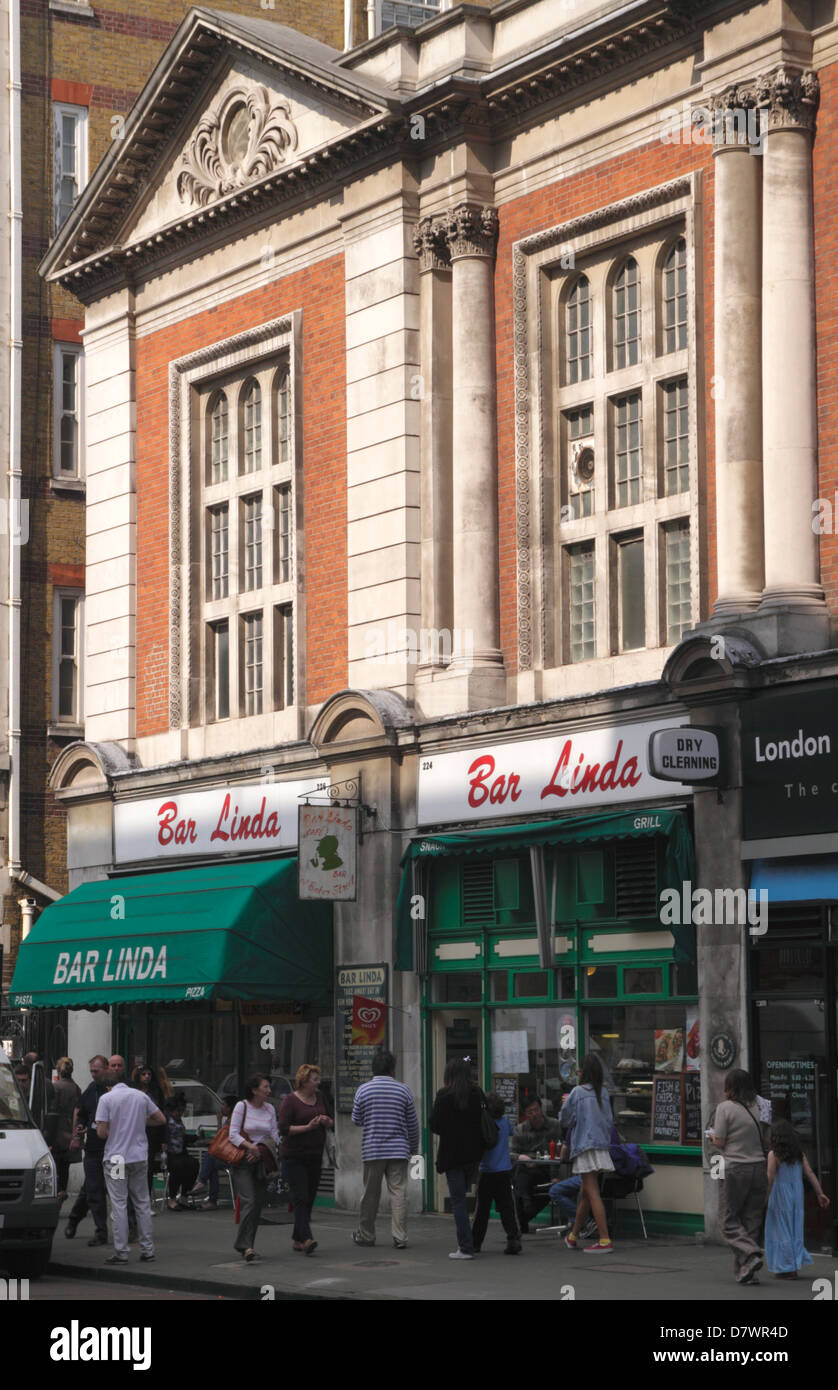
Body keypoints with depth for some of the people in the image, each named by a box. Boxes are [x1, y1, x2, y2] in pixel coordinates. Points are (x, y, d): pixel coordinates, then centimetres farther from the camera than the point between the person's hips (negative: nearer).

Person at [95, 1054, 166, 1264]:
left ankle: (121, 1252, -3)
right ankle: (147, 1249, 13)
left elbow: (101, 1132, -14)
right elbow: (161, 1119, 11)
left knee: (119, 1205, -2)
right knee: (142, 1203, 12)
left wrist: (113, 1131, 7)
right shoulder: (141, 1096, 4)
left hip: (116, 1158, -4)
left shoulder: (107, 1099, -10)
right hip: (139, 1157, 4)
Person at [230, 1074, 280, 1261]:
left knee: (259, 1203, 4)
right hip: (243, 1161, -5)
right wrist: (250, 1146, -21)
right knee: (248, 1201, -17)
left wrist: (261, 1150, -7)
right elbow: (233, 1135, -8)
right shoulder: (242, 1107, -4)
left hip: (261, 1161, 5)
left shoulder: (270, 1109, 9)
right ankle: (245, 1245, -20)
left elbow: (274, 1137, 10)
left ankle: (244, 1244, 15)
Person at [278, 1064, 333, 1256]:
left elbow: (331, 1123, 21)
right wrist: (308, 1127, -21)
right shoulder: (290, 1101, -8)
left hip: (315, 1156, 7)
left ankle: (297, 1239, 15)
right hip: (294, 1158, -7)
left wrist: (326, 1121, -3)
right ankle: (306, 1239, -24)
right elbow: (283, 1128, -14)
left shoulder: (319, 1099, 12)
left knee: (309, 1198, 7)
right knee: (300, 1198, -14)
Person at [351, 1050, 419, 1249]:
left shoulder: (363, 1090, -1)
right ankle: (400, 1237, -5)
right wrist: (413, 1147, 19)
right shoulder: (403, 1091, 0)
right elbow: (413, 1124, 6)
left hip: (372, 1150, 0)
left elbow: (356, 1120, 8)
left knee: (371, 1194, 8)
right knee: (398, 1193, -1)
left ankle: (366, 1235, 18)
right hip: (398, 1150, 0)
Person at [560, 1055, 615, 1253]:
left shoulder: (578, 1092, -7)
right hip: (602, 1146, 7)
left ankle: (605, 1240, -18)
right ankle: (573, 1236, 29)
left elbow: (566, 1119, -1)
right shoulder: (604, 1093, 9)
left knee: (592, 1194, -10)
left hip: (585, 1147, -7)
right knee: (585, 1194, 17)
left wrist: (567, 1102, 17)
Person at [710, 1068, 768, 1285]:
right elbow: (763, 1140, 11)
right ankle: (744, 1270, 9)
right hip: (759, 1167, 5)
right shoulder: (756, 1108, 8)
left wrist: (712, 1135, 14)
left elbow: (720, 1142, -7)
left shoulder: (725, 1108, -6)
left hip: (735, 1169, -5)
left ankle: (750, 1254, -17)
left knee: (729, 1219, 4)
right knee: (751, 1220, 9)